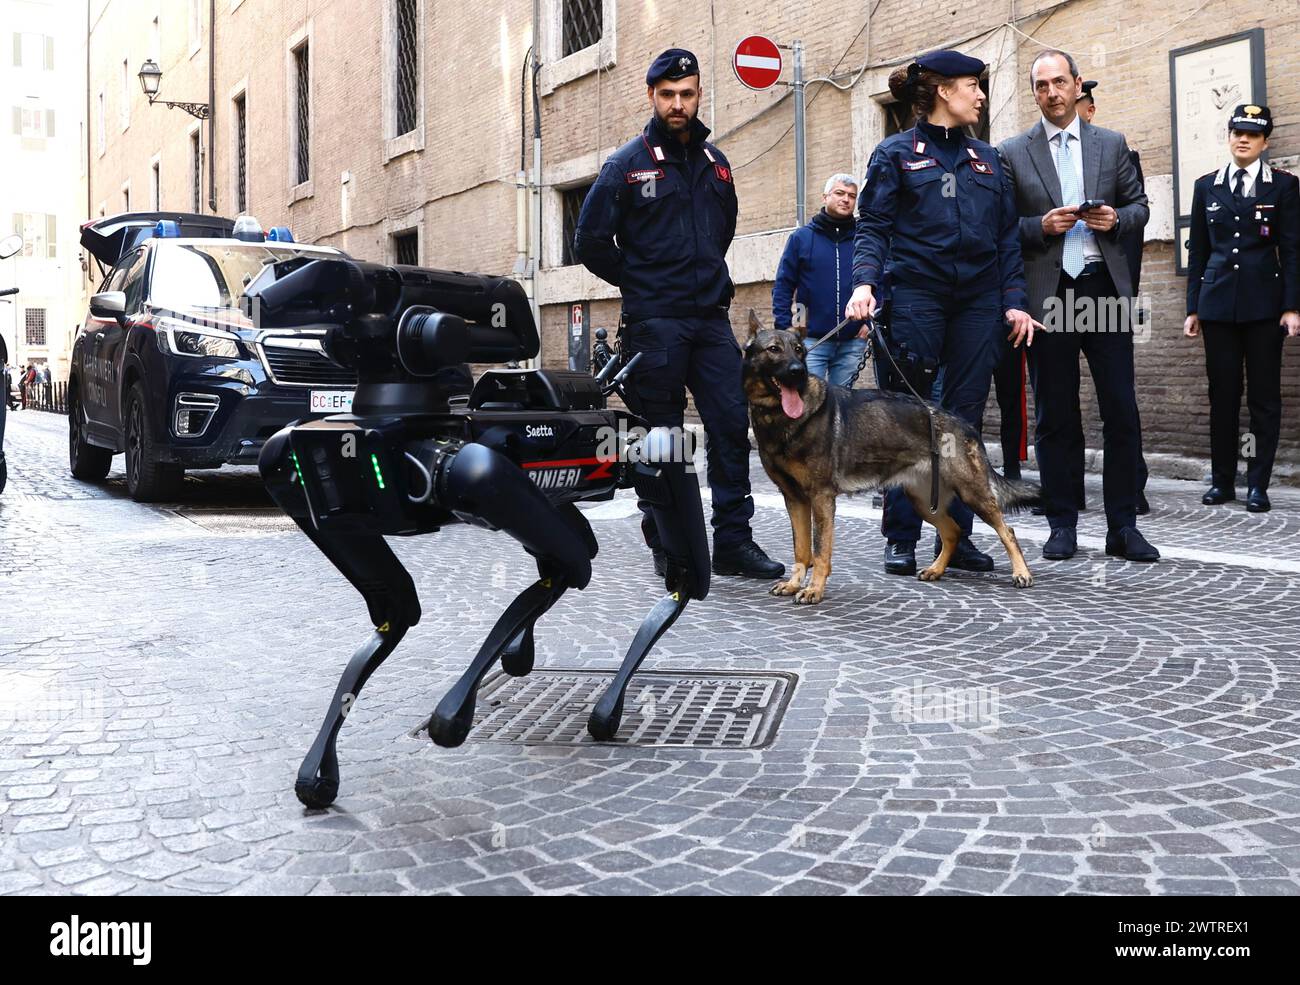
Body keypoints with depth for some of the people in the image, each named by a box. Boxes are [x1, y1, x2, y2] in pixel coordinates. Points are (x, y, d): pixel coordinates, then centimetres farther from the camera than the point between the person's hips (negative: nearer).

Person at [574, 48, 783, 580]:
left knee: (732, 423, -2)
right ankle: (665, 545, 13)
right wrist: (639, 282, 4)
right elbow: (591, 240, -1)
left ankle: (733, 541, 5)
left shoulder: (715, 162, 13)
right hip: (655, 322, -4)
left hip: (711, 317, 4)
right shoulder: (628, 163, -1)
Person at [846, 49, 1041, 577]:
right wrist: (865, 283, -19)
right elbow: (873, 227, -2)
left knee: (966, 416, 3)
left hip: (979, 301, 4)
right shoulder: (896, 153, 5)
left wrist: (1014, 301, 5)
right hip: (917, 296, -4)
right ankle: (900, 537, 3)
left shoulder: (985, 158, 17)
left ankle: (957, 535, 9)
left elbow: (1007, 235, 15)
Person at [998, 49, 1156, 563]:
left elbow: (1138, 204, 16)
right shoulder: (1012, 153, 6)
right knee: (1055, 416, 3)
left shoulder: (1112, 144, 12)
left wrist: (1117, 218, -5)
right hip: (1047, 294, -1)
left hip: (1104, 289, 2)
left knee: (1121, 412, -1)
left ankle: (1123, 526, 7)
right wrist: (1041, 226, -12)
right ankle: (1063, 525, 12)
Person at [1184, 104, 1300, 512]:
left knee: (1264, 396, 0)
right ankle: (1222, 480, 10)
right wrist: (1193, 307, 8)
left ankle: (1258, 485, 4)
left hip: (1263, 304, -2)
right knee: (1222, 395, 3)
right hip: (1218, 303, 2)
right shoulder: (1207, 186, 11)